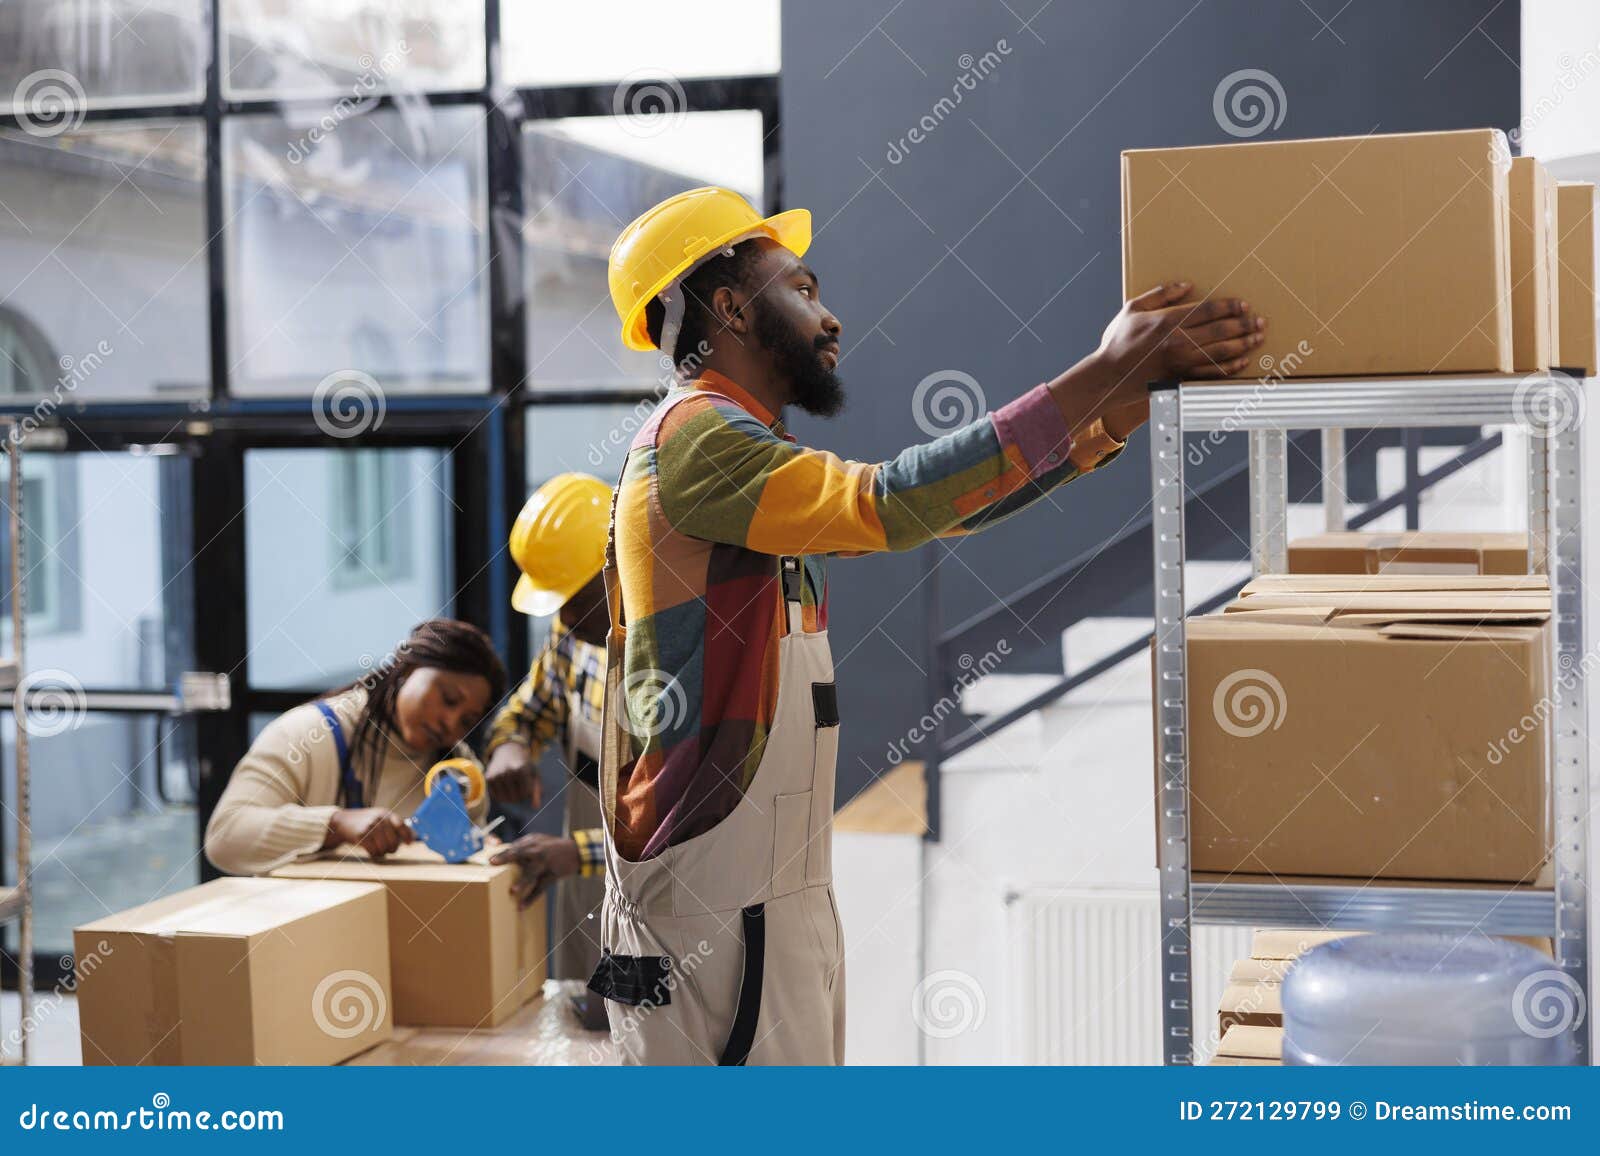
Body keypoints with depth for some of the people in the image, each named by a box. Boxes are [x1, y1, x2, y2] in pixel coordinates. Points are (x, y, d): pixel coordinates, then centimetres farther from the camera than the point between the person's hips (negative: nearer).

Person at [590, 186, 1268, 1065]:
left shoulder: (737, 449, 19)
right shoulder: (693, 437, -13)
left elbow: (933, 509, 15)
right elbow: (891, 501, -26)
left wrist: (1121, 409, 6)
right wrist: (1103, 371, -22)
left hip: (776, 893, 10)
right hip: (714, 904, -10)